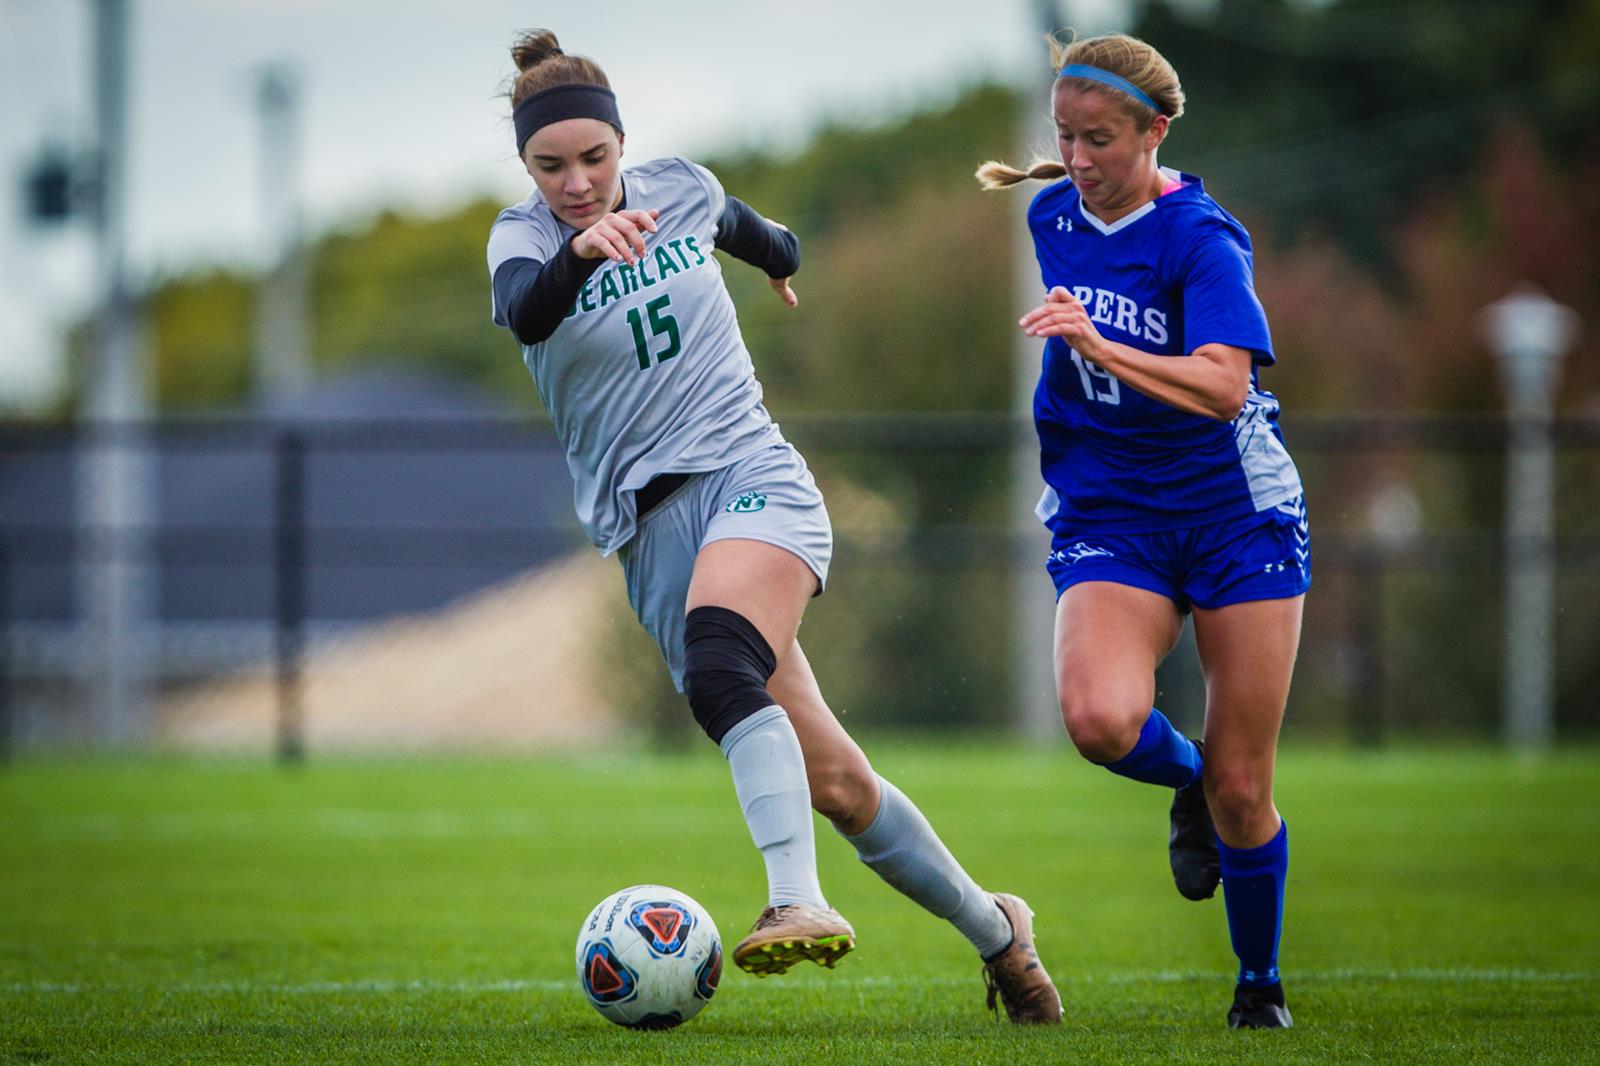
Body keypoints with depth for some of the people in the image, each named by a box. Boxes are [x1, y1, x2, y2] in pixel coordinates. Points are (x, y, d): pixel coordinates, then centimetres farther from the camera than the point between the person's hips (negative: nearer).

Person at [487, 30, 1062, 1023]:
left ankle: (799, 901, -46)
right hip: (649, 524, 1)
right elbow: (526, 311, -26)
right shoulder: (523, 235, -2)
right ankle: (993, 929, 17)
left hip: (750, 473, -1)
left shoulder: (682, 188, 5)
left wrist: (782, 254, 51)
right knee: (833, 783, -1)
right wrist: (582, 249, -46)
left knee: (718, 664, -34)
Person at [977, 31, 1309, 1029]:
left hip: (1237, 512, -3)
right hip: (1108, 522, 3)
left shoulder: (1200, 239, -15)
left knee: (1242, 790, 0)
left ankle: (1261, 984, 24)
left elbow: (1225, 387, -30)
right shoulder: (1052, 217, 3)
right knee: (1101, 718, -27)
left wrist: (1100, 345, -41)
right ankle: (1187, 779, 8)